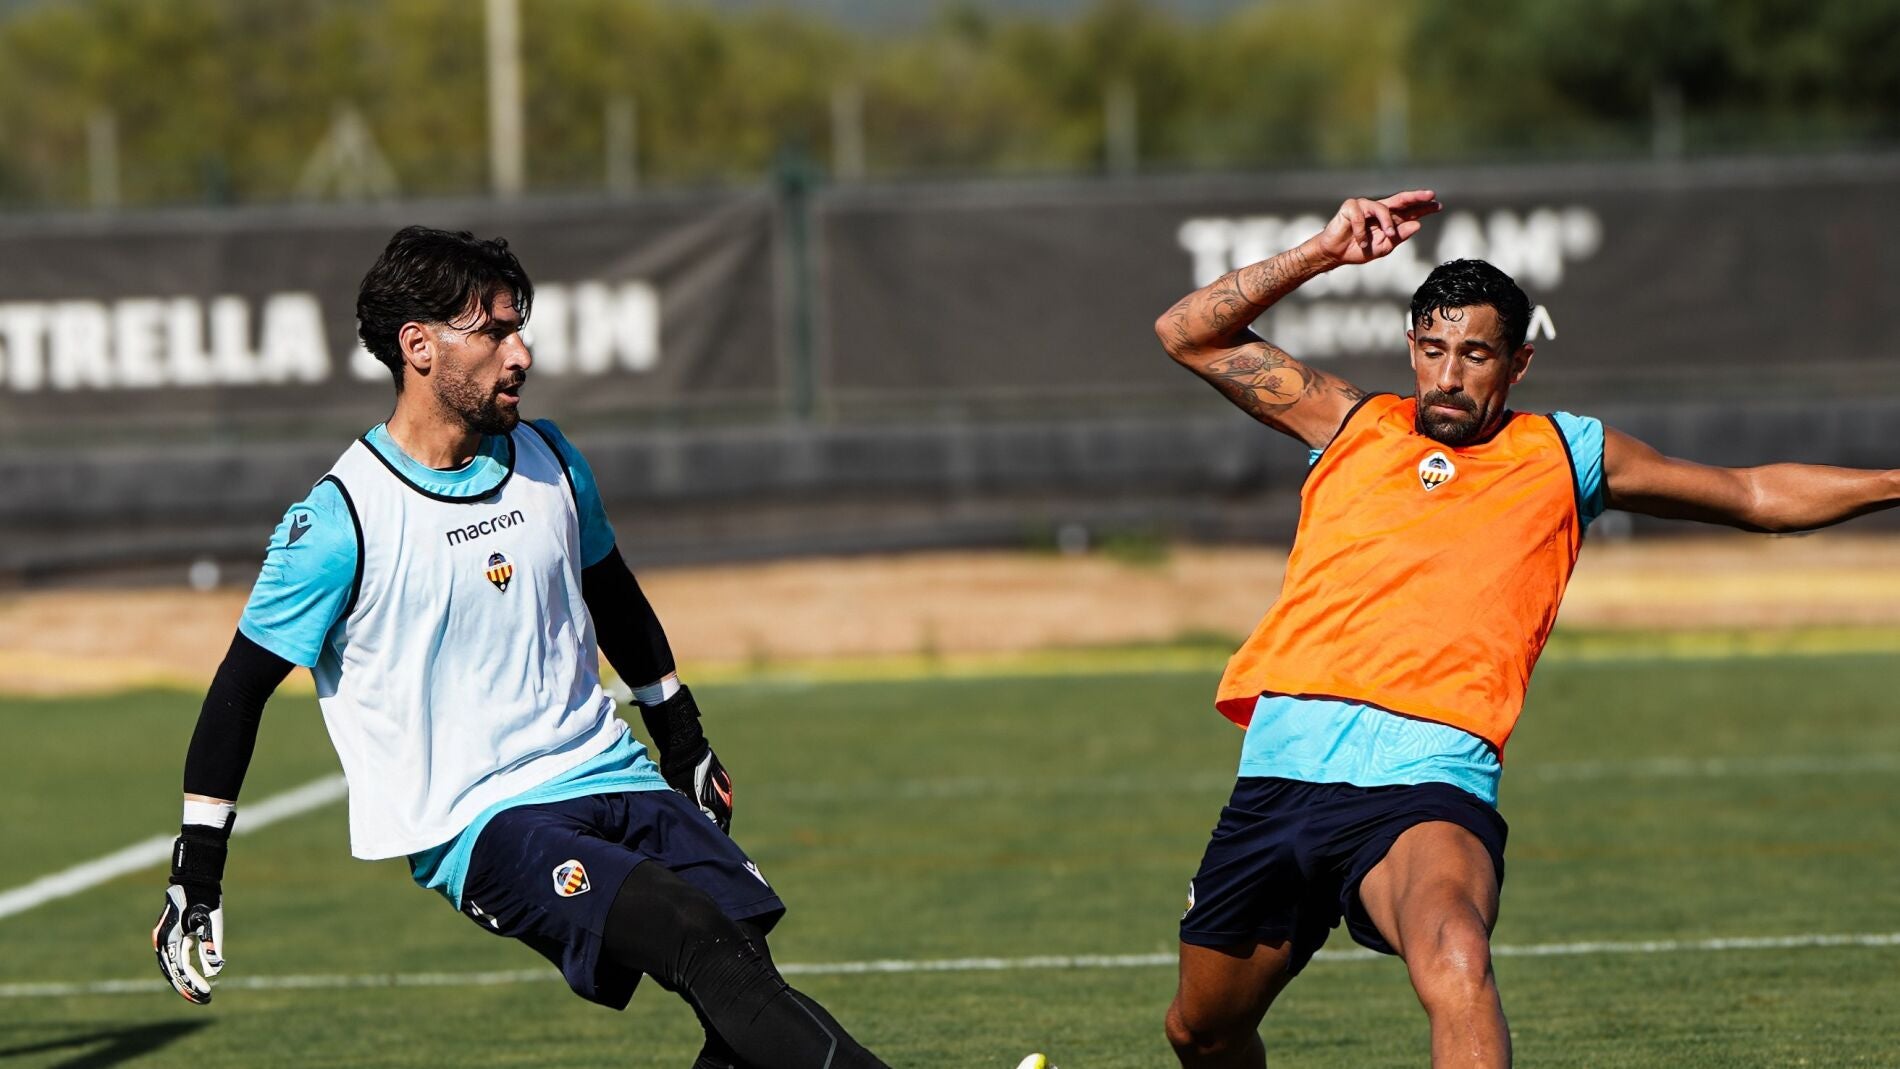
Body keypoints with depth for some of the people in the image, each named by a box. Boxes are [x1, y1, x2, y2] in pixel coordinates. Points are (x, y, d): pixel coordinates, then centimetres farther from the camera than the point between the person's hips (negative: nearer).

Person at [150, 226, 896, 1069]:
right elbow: (239, 691, -2)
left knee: (745, 988, -16)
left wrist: (683, 740, 33)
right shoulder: (340, 517, -9)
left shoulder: (550, 462, 9)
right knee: (700, 938, -29)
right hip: (478, 828, -6)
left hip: (613, 777, 6)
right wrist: (196, 876, -3)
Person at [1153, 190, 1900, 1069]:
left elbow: (1755, 495, 25)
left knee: (1454, 963, -35)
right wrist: (1322, 253, 8)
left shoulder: (1563, 458, 14)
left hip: (1426, 785, -3)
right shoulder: (1354, 428, 18)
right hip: (1282, 769, 3)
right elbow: (1189, 334, 17)